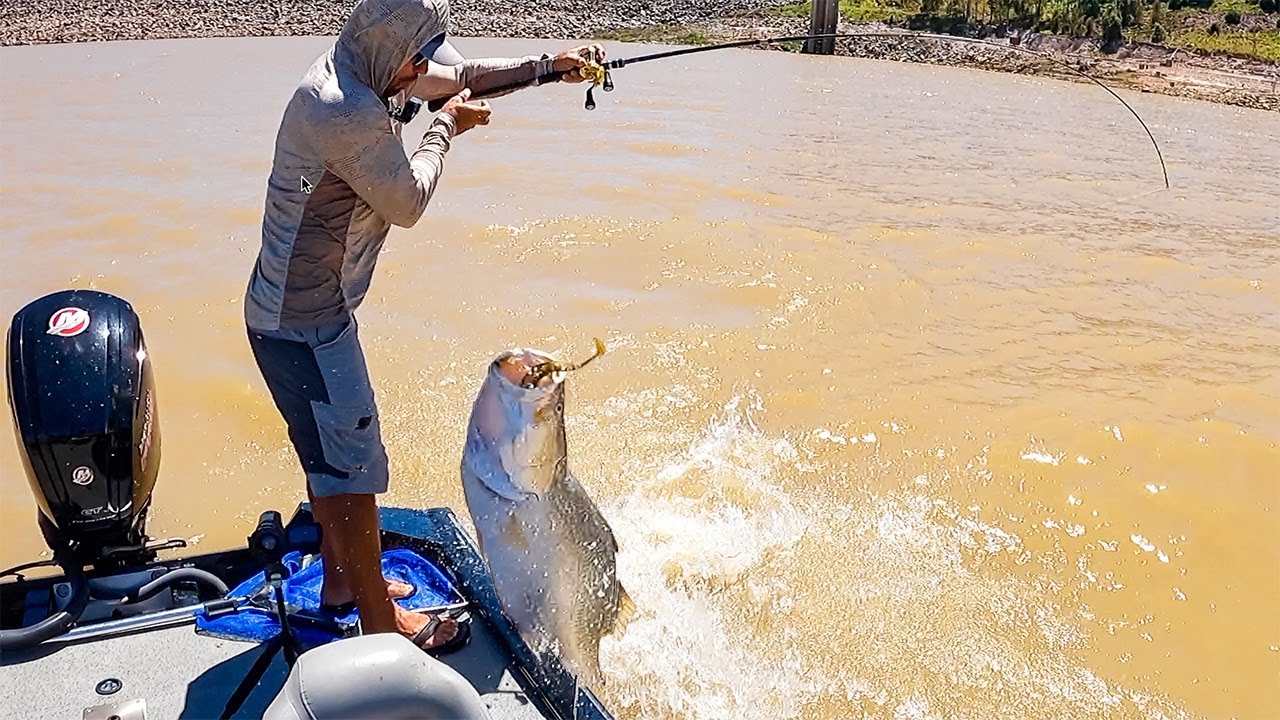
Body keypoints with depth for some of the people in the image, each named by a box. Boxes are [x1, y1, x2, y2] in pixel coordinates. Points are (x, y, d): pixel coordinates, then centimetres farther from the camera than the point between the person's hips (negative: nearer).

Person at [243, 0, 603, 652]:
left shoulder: (355, 71, 6)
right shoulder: (350, 111, -25)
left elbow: (457, 78, 19)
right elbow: (406, 203, -14)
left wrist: (547, 66, 17)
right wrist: (445, 128, 0)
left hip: (298, 310, 11)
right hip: (304, 325, -10)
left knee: (329, 452, 21)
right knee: (353, 465, -2)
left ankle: (341, 580, 39)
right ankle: (381, 623, 12)